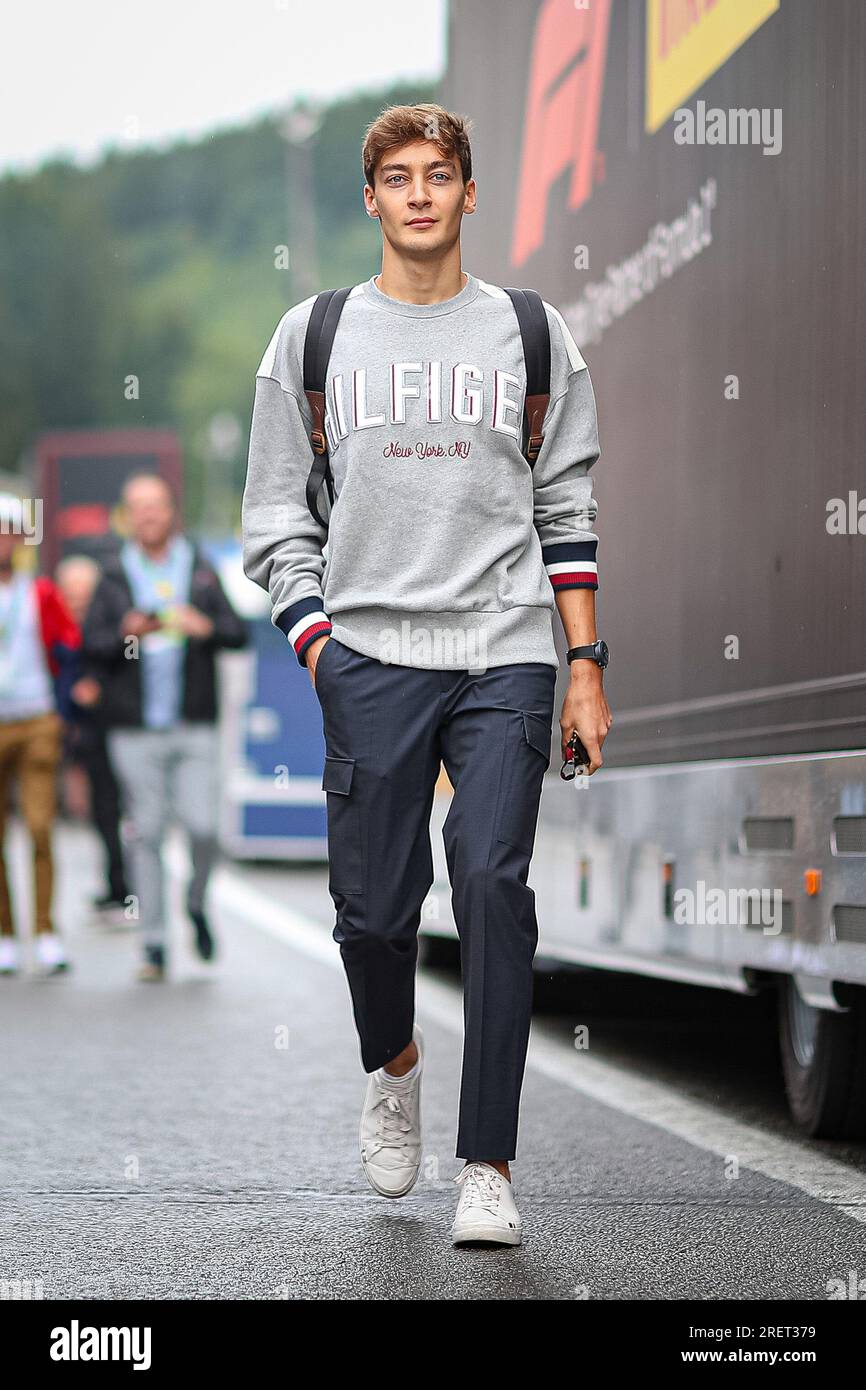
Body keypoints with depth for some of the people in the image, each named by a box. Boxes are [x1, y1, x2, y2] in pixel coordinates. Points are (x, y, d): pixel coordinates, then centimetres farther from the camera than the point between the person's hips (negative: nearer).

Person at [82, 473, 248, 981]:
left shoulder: (201, 570, 11)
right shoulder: (115, 576, 9)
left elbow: (239, 632, 7)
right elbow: (91, 644, 4)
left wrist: (207, 628, -13)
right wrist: (127, 635, -15)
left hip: (195, 725, 0)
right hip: (134, 729, 0)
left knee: (204, 826, -10)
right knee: (146, 835, -1)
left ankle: (198, 903, 20)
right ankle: (154, 945, 5)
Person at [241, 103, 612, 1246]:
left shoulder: (536, 335, 11)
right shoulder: (313, 337, 10)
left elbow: (567, 514, 13)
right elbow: (277, 523, 11)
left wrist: (586, 665, 6)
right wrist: (320, 651, -1)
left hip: (507, 651, 0)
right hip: (368, 652, 1)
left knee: (493, 882, -15)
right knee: (374, 908, 0)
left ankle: (487, 1170, -12)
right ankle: (393, 1065, 33)